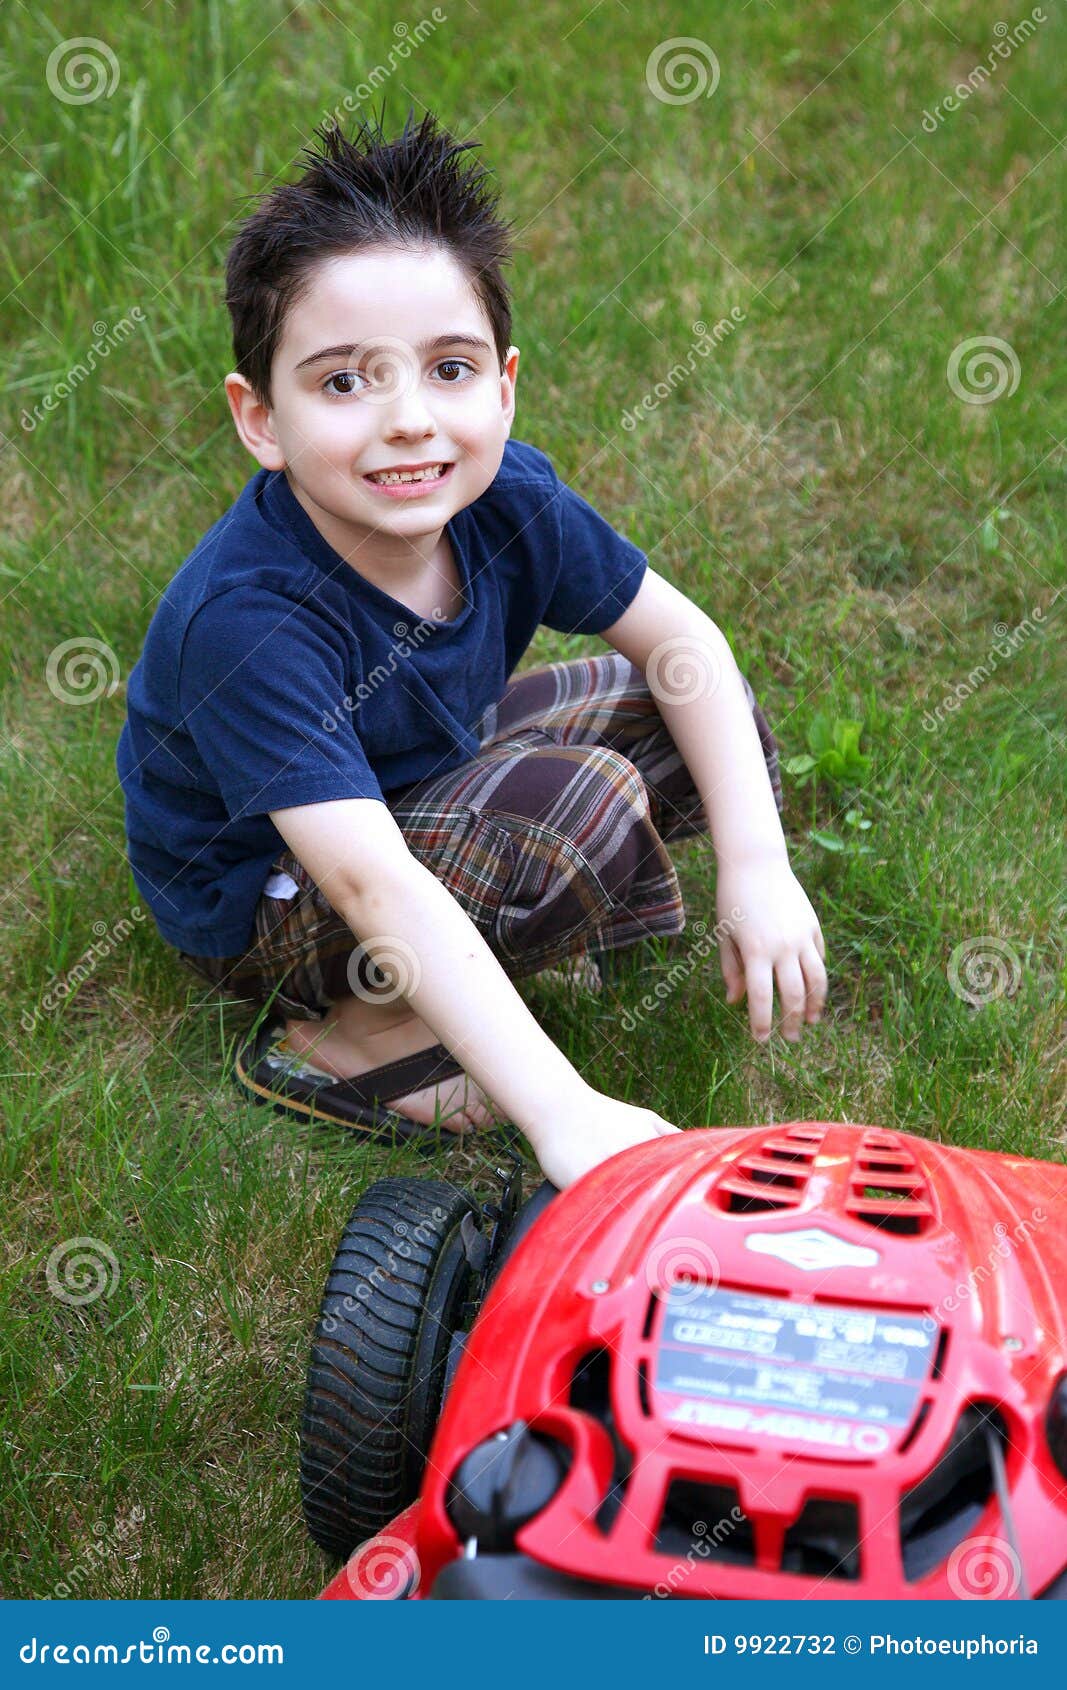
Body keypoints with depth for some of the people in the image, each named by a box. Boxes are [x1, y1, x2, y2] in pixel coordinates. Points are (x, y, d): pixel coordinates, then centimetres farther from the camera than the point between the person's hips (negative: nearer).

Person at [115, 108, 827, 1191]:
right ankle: (344, 1043, -11)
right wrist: (563, 1112, -50)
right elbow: (372, 886, -44)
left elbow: (680, 637, -6)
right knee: (584, 802, -29)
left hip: (425, 773, 7)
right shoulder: (246, 622, -37)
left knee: (703, 724, -1)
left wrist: (756, 869, -15)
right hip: (261, 907, -7)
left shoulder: (507, 497, -19)